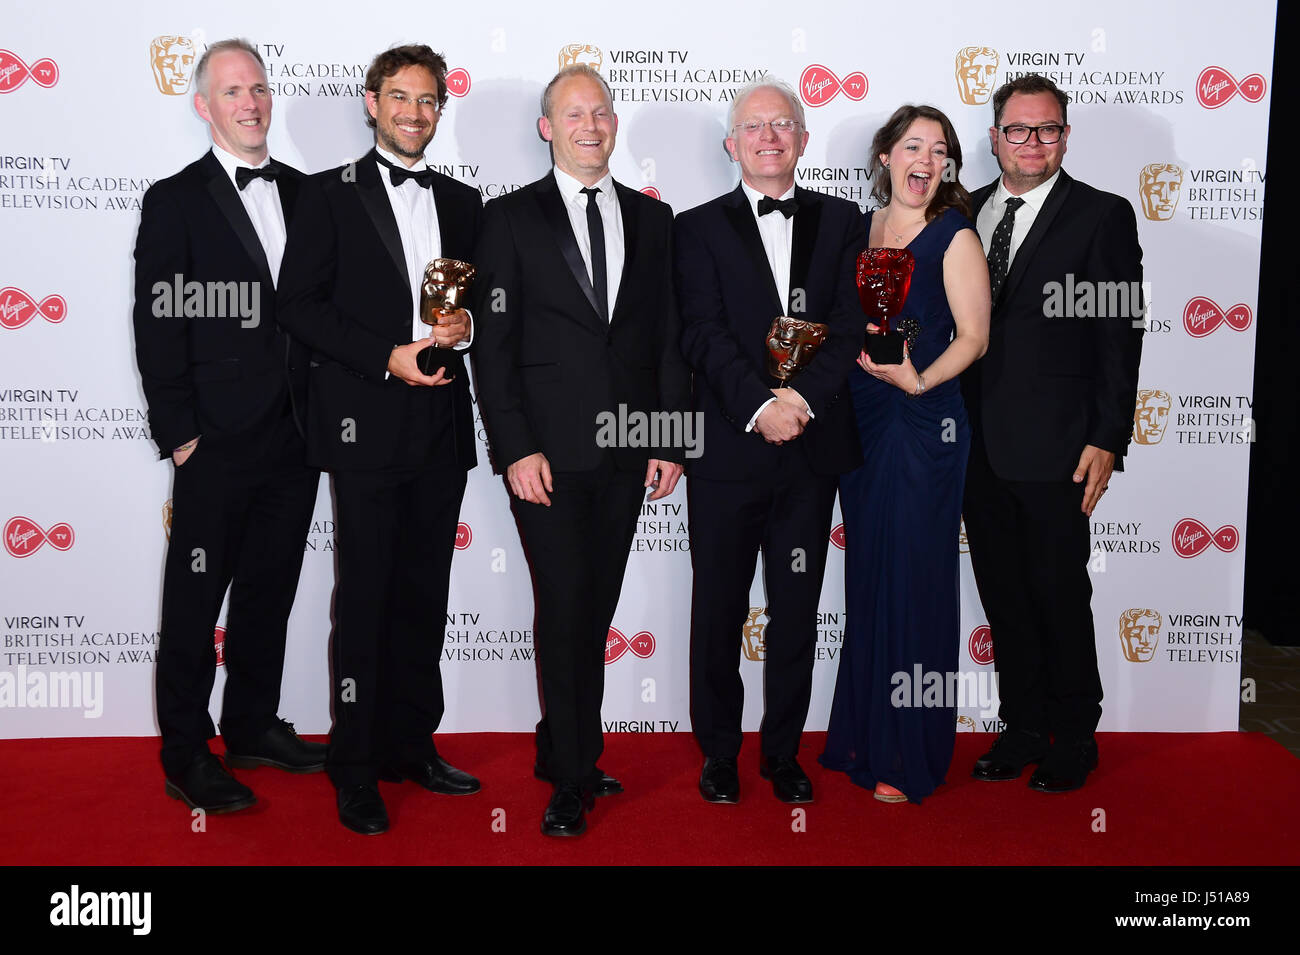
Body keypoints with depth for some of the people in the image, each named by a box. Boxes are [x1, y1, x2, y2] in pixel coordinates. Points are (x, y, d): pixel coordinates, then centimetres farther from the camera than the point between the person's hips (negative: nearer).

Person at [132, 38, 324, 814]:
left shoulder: (306, 194, 11)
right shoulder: (174, 201, -2)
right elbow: (159, 327, -6)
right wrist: (179, 434, -11)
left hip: (296, 437, 5)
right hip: (218, 442, -5)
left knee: (269, 592, 15)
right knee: (196, 603, 4)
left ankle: (253, 727, 30)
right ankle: (187, 756, 16)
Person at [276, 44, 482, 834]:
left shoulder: (464, 203, 15)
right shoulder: (332, 195, 2)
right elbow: (300, 304, -5)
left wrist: (465, 327, -4)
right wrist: (388, 357, -14)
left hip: (441, 424, 4)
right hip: (367, 424, -4)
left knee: (425, 596, 11)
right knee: (365, 598, 0)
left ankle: (411, 745, 24)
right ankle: (356, 769, 11)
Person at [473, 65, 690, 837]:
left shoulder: (652, 218, 12)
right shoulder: (512, 218, 2)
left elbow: (668, 336, 11)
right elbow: (494, 345, -3)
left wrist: (670, 438, 4)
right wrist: (516, 449, -10)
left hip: (627, 453, 3)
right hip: (549, 452, -3)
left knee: (598, 609, 10)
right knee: (563, 608, -3)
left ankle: (573, 752, 25)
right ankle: (570, 780, 8)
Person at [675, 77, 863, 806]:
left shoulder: (841, 221, 10)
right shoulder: (700, 228, 4)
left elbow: (850, 324, -1)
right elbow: (704, 334, -7)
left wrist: (802, 397, -16)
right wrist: (759, 406, -20)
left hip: (813, 447, 2)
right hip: (727, 448, -1)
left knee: (798, 611, 10)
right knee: (719, 610, 7)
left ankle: (784, 751, 25)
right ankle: (719, 752, 23)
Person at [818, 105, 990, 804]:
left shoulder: (954, 237, -3)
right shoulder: (857, 228, 11)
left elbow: (973, 336, -7)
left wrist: (917, 380, -21)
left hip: (924, 422, -5)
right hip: (860, 417, 5)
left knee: (914, 578, -1)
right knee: (865, 575, 12)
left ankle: (910, 754, 12)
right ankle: (863, 732, 26)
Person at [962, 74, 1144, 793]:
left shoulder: (1102, 216, -2)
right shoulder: (966, 213, 11)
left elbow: (1120, 334, -5)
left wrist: (1107, 439, -11)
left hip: (1054, 450, -4)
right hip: (977, 445, 5)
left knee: (1060, 599, 4)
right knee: (1002, 597, 13)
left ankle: (1075, 740, 22)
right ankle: (1022, 727, 28)